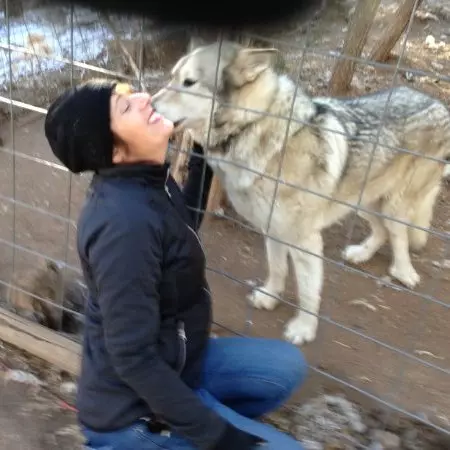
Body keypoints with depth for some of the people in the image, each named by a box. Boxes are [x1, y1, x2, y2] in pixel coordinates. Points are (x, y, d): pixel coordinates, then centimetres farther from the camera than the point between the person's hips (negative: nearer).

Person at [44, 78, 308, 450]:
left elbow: (183, 231, 17)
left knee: (287, 366, 9)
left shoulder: (146, 181, -5)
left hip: (171, 362, 8)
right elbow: (133, 359, -29)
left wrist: (202, 155, 9)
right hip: (134, 406, -8)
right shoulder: (126, 222, -32)